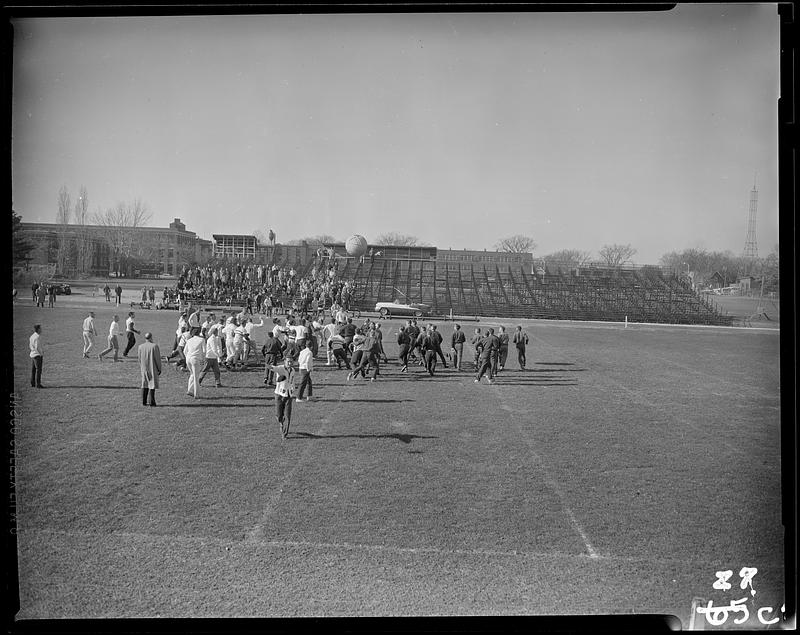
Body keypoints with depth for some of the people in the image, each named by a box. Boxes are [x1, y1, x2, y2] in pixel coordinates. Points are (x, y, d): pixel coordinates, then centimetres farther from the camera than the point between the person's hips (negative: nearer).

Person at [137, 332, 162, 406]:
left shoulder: (140, 347, 1)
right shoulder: (154, 346, -13)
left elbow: (140, 359, 8)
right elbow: (157, 359, -10)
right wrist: (159, 369, -1)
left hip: (144, 369, 5)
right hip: (153, 369, -5)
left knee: (144, 385, 13)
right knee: (152, 385, 0)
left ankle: (144, 402, 15)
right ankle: (151, 402, -1)